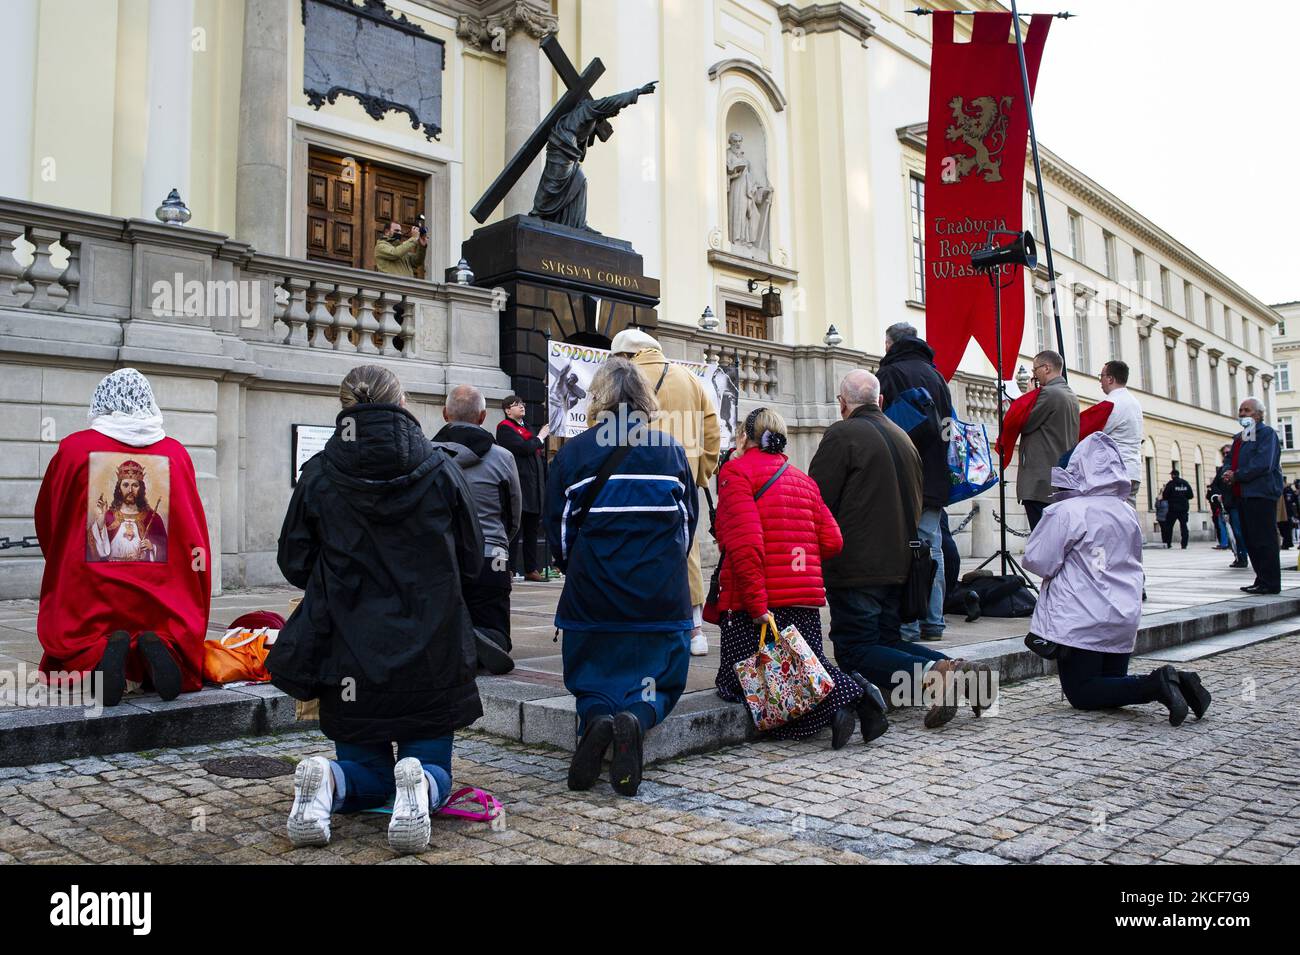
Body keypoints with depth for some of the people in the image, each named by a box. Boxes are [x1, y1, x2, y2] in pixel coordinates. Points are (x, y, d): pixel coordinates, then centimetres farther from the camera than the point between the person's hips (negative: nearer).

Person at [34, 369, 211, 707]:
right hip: (162, 599, 1)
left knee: (66, 671, 15)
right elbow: (196, 531, 7)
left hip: (89, 598, -1)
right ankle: (159, 648, -21)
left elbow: (45, 523, 13)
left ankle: (99, 654, -21)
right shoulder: (176, 453, 3)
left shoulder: (73, 448, 0)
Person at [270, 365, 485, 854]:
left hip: (350, 651, 1)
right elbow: (471, 562, 3)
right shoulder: (440, 470, -4)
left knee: (367, 774, 19)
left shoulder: (319, 475, -4)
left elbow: (295, 565, 3)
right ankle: (417, 786, -21)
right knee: (432, 764, 14)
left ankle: (327, 782, -15)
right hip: (430, 651, -1)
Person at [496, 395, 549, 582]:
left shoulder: (526, 428, 22)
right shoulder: (505, 428, -4)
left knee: (531, 531, 11)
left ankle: (531, 569, 17)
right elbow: (524, 448, -17)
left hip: (534, 488, 8)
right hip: (517, 487, -8)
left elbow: (539, 453, 25)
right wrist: (540, 437, -3)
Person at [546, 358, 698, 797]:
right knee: (657, 682, 14)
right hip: (662, 598, 0)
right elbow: (690, 522, 8)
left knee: (592, 682, 16)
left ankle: (594, 719, -17)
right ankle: (636, 718, -19)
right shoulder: (671, 449, 1)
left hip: (591, 596, 0)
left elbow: (558, 530, 4)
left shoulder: (573, 452, -2)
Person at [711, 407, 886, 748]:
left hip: (756, 605, -6)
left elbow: (745, 541, -17)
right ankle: (856, 694, -9)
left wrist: (757, 605, -19)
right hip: (806, 601, 7)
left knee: (739, 681, -2)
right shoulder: (802, 478, 17)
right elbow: (832, 541, 10)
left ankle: (833, 706, -20)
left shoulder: (736, 470, -4)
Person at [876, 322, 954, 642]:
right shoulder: (937, 376, 15)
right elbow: (947, 426, 20)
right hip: (935, 482, 7)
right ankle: (932, 623, 14)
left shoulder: (890, 373, -6)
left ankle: (905, 625, -3)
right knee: (932, 550, 10)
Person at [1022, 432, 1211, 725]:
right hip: (1124, 620, 7)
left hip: (1080, 621, -7)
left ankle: (1156, 685, -19)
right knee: (1112, 685, 18)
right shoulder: (1129, 513, 9)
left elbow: (1038, 562, -13)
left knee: (1082, 694, 2)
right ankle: (1176, 682, -6)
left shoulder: (1065, 511, -14)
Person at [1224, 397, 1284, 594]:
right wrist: (1228, 472, -2)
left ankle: (1270, 583, -6)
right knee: (1251, 541, 10)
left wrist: (1236, 476, -12)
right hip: (1243, 495, 9)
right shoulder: (1239, 438, 21)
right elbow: (1230, 461, 21)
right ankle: (1262, 580, 16)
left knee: (1264, 540, -8)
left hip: (1261, 495, -9)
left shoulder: (1266, 433, -5)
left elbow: (1263, 464, -17)